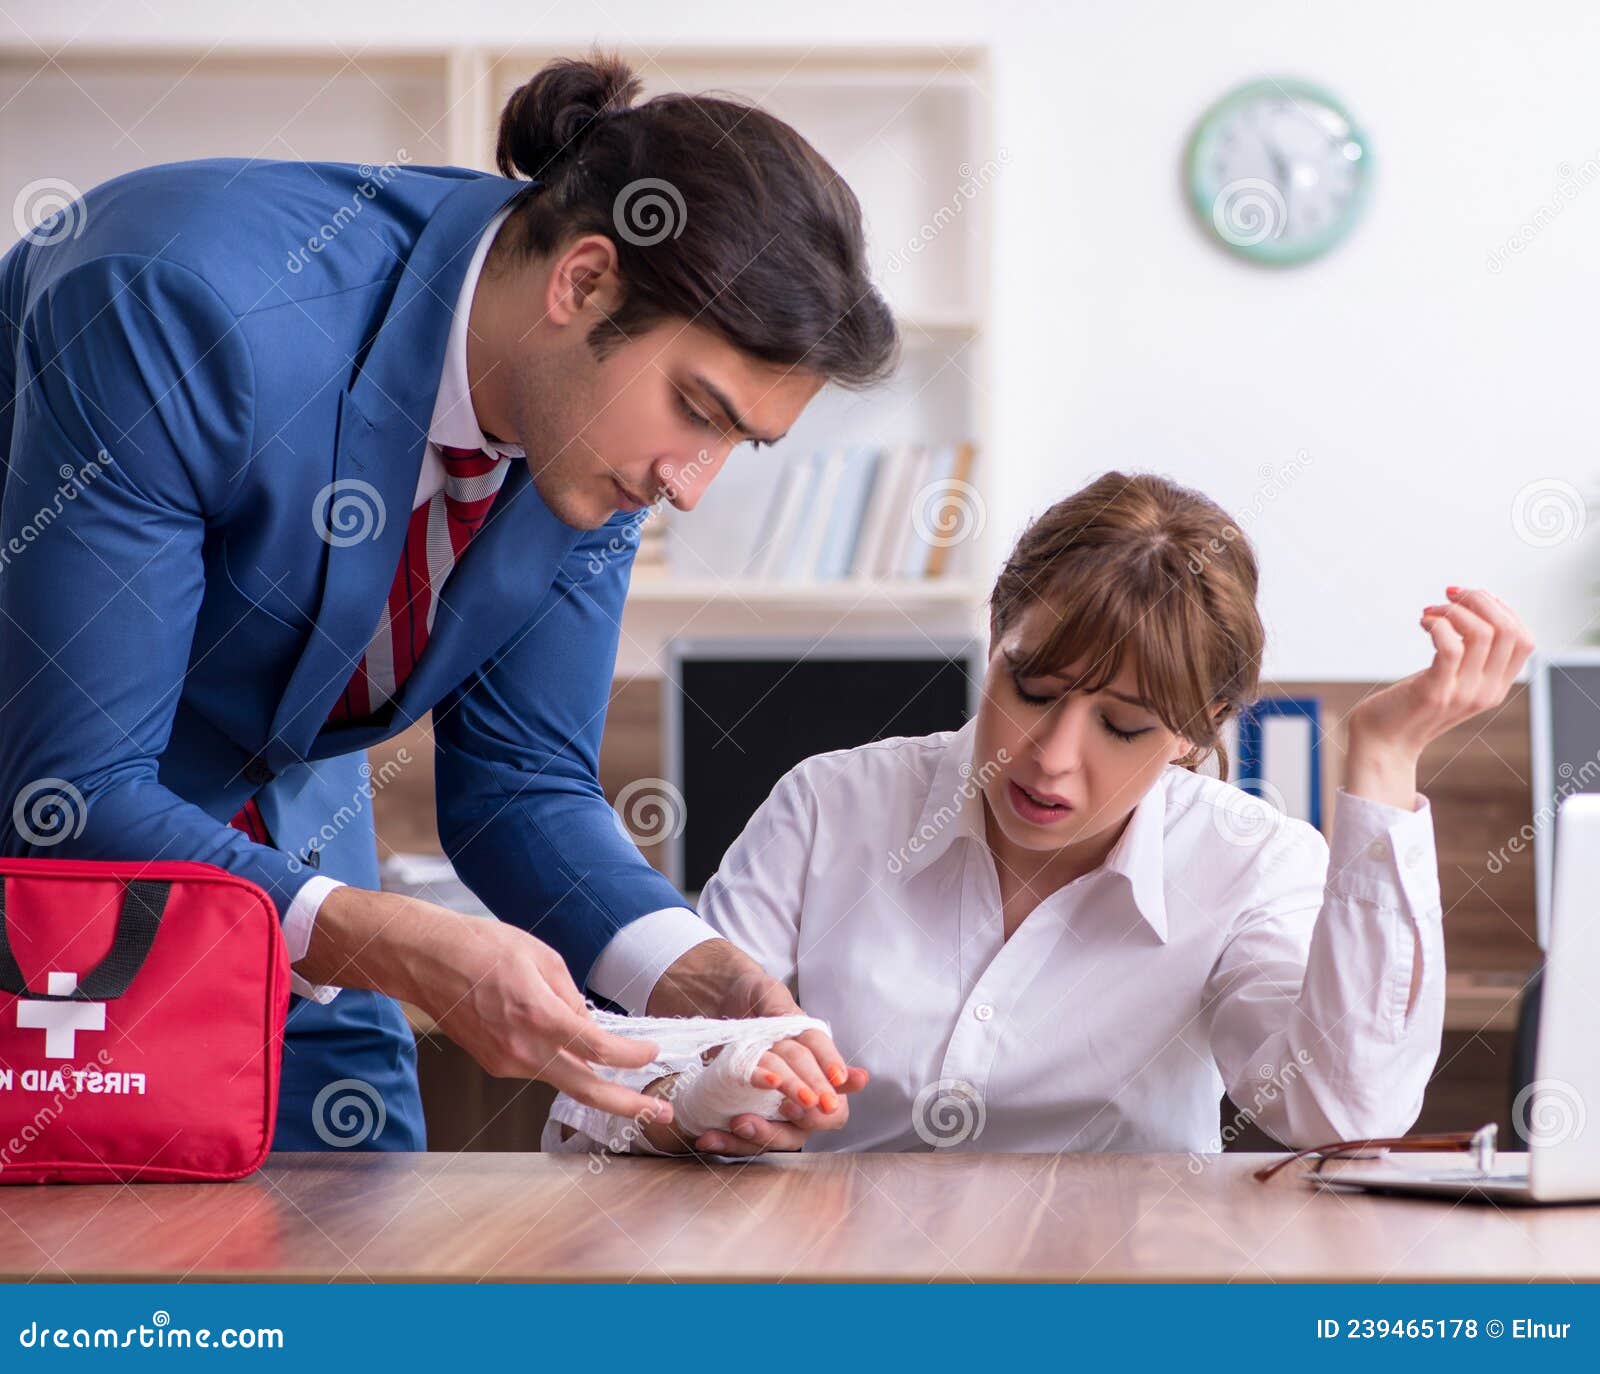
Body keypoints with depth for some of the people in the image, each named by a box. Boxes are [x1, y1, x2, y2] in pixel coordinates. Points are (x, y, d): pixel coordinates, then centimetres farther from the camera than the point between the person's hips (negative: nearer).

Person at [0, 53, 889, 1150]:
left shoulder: (608, 434, -16)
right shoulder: (187, 313, -37)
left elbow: (522, 778, -7)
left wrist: (703, 978, -26)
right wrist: (406, 952, -46)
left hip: (271, 809, 6)